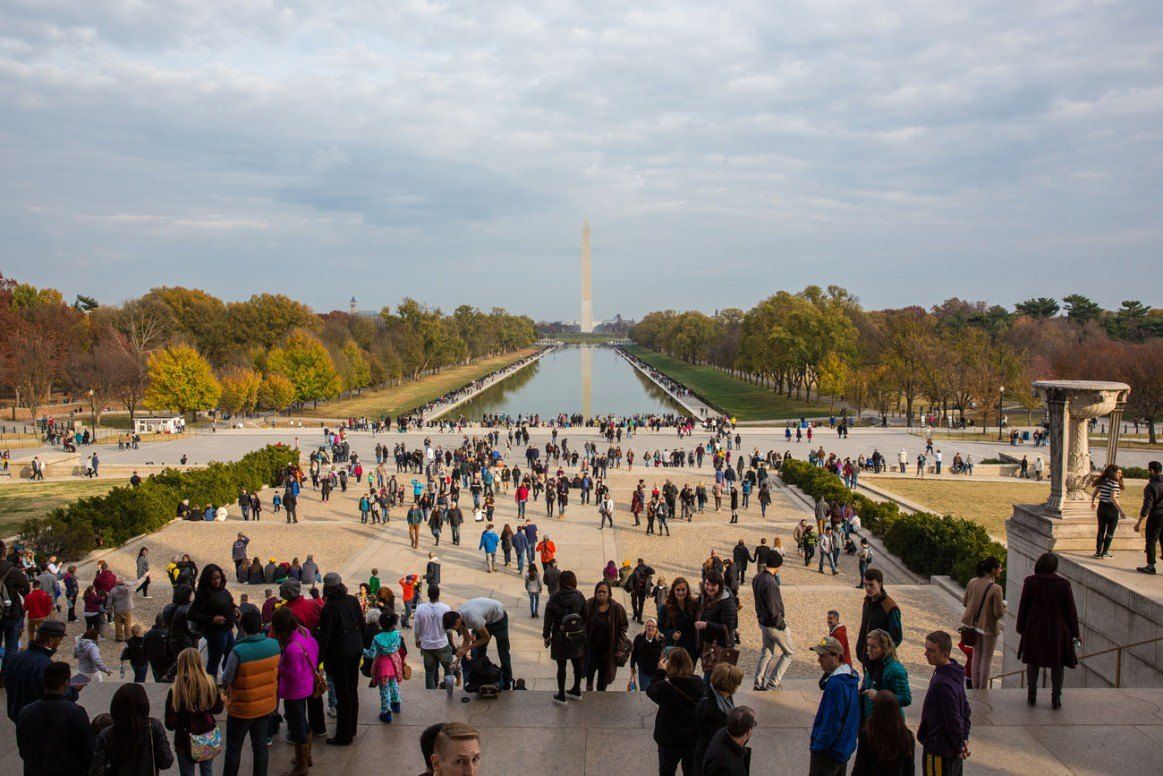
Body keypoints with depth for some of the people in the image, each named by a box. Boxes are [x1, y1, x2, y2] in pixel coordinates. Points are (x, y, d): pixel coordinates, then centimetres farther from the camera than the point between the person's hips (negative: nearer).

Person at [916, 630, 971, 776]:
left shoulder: (942, 684, -29)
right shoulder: (955, 674, 3)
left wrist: (959, 746, -11)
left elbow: (953, 719, -24)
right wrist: (964, 738, 12)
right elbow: (965, 708, 11)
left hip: (938, 750, -9)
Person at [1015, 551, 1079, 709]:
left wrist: (1020, 628, 9)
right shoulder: (1064, 584, -8)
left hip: (1035, 627, 1)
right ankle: (1056, 698, 12)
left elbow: (1023, 607, -3)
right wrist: (1074, 633, 5)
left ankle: (1032, 695, 19)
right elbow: (1071, 610, -3)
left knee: (1033, 662, 14)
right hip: (1057, 628, -1)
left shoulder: (1030, 582, -7)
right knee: (1057, 663, 11)